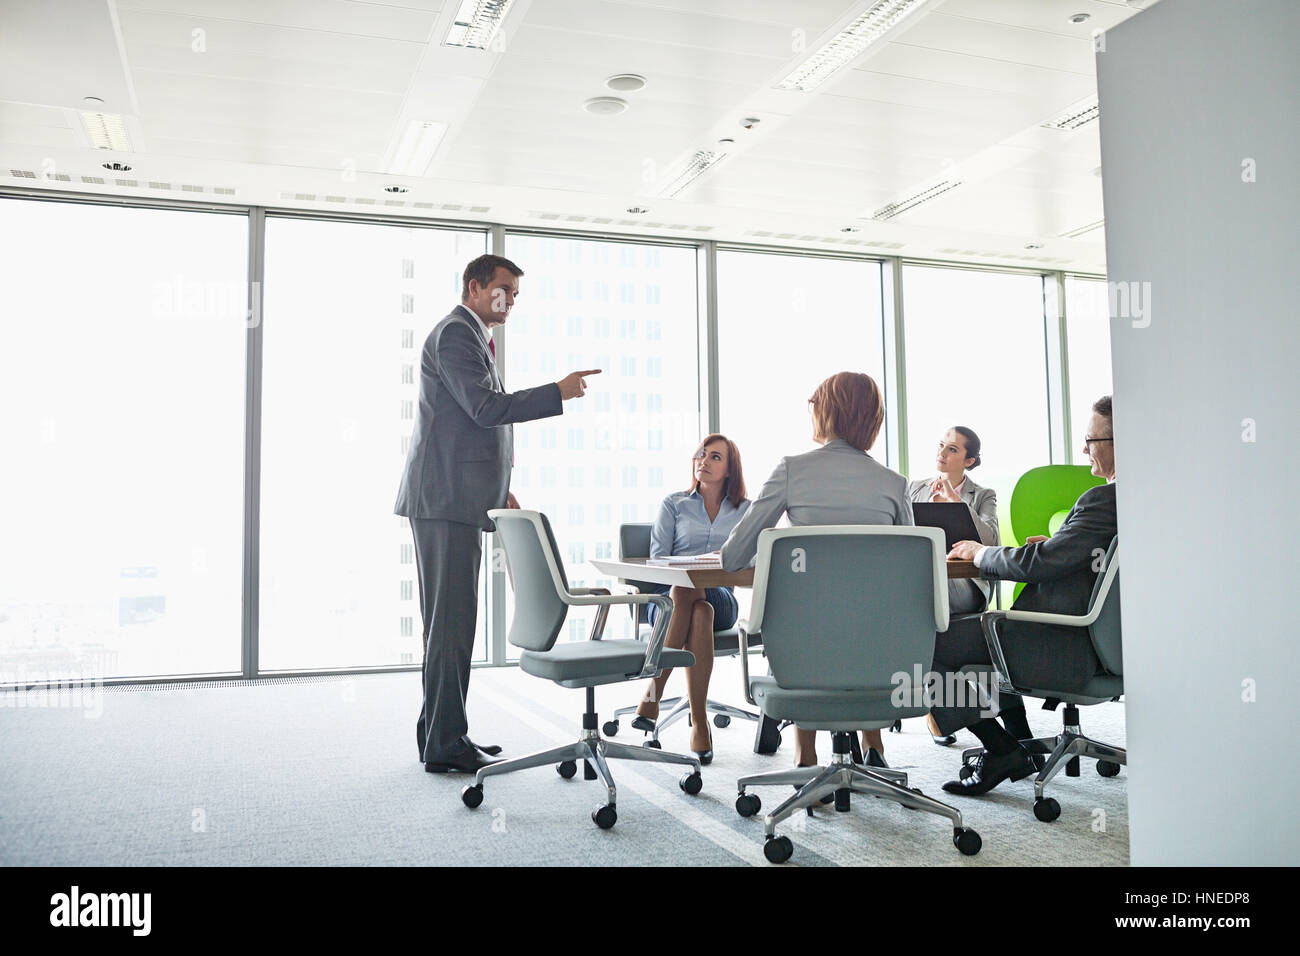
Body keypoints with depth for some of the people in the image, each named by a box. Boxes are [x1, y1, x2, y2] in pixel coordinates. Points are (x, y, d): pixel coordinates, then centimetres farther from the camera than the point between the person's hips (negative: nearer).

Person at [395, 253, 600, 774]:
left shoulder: (471, 337, 25)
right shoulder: (455, 334, -8)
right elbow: (486, 406, -19)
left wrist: (500, 491, 19)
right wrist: (559, 392, -14)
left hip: (461, 500, 11)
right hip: (446, 498, -11)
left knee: (451, 620, 12)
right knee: (452, 620, -9)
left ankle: (441, 733, 20)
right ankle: (445, 744, -4)